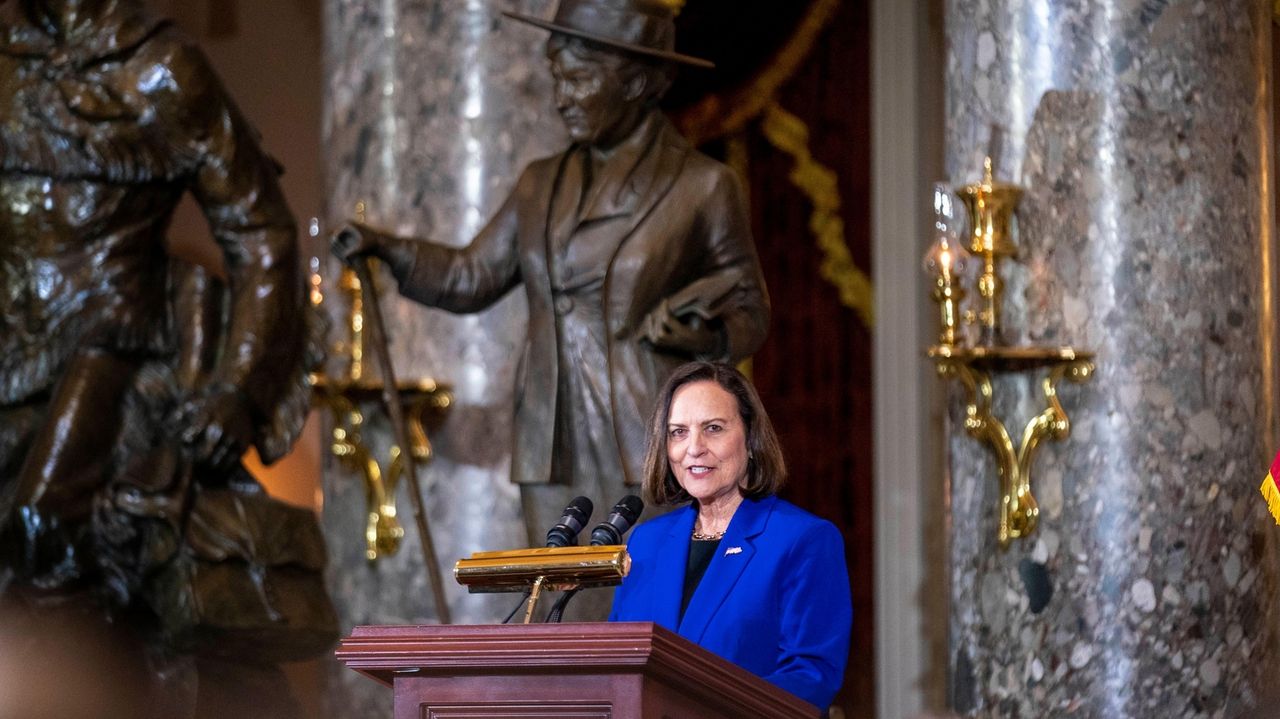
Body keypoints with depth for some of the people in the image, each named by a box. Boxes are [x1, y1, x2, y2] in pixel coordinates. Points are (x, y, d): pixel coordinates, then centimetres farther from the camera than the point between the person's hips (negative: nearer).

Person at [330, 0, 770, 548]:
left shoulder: (702, 187, 1)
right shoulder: (542, 186, 15)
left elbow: (748, 312, 5)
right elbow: (473, 278, 22)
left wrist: (702, 332, -16)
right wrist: (385, 249, 8)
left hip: (653, 457, -5)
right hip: (557, 457, 5)